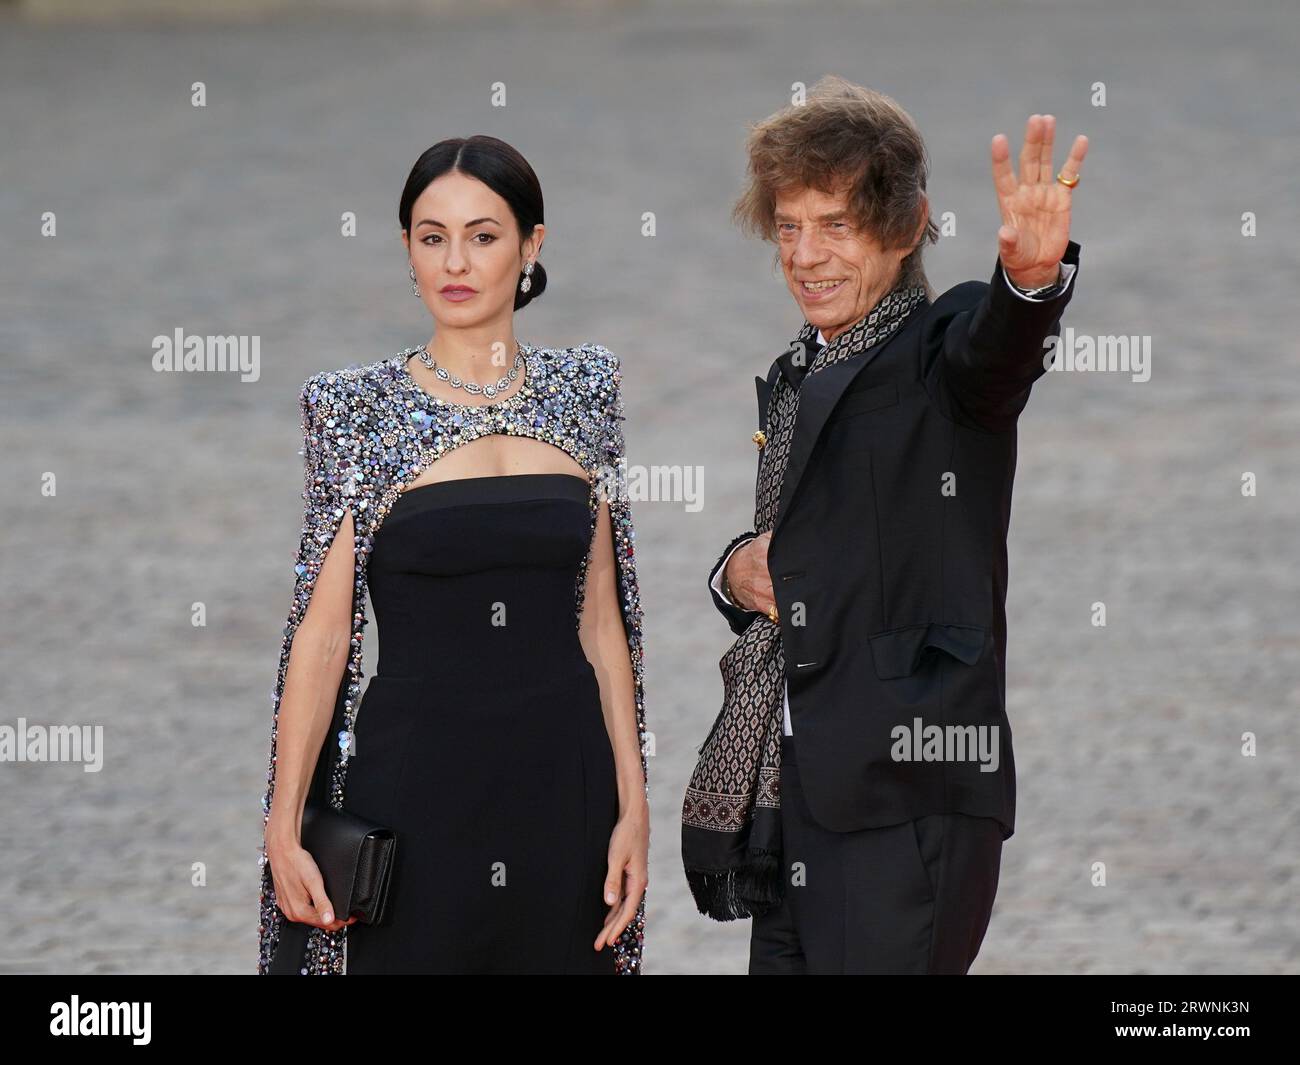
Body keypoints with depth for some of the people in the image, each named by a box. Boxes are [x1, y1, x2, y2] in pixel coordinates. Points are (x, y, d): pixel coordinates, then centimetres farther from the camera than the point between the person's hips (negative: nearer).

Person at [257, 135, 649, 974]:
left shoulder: (585, 393, 6)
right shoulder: (361, 408, -2)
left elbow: (601, 619, 8)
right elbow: (324, 628, -5)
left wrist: (634, 804, 1)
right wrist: (284, 826, -10)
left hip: (562, 779, 3)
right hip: (416, 778, -3)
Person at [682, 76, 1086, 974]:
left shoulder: (939, 351, -5)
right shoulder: (795, 377, 18)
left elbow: (992, 346, -29)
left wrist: (1033, 276, -52)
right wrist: (737, 575, 5)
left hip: (903, 804, -8)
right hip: (788, 804, 8)